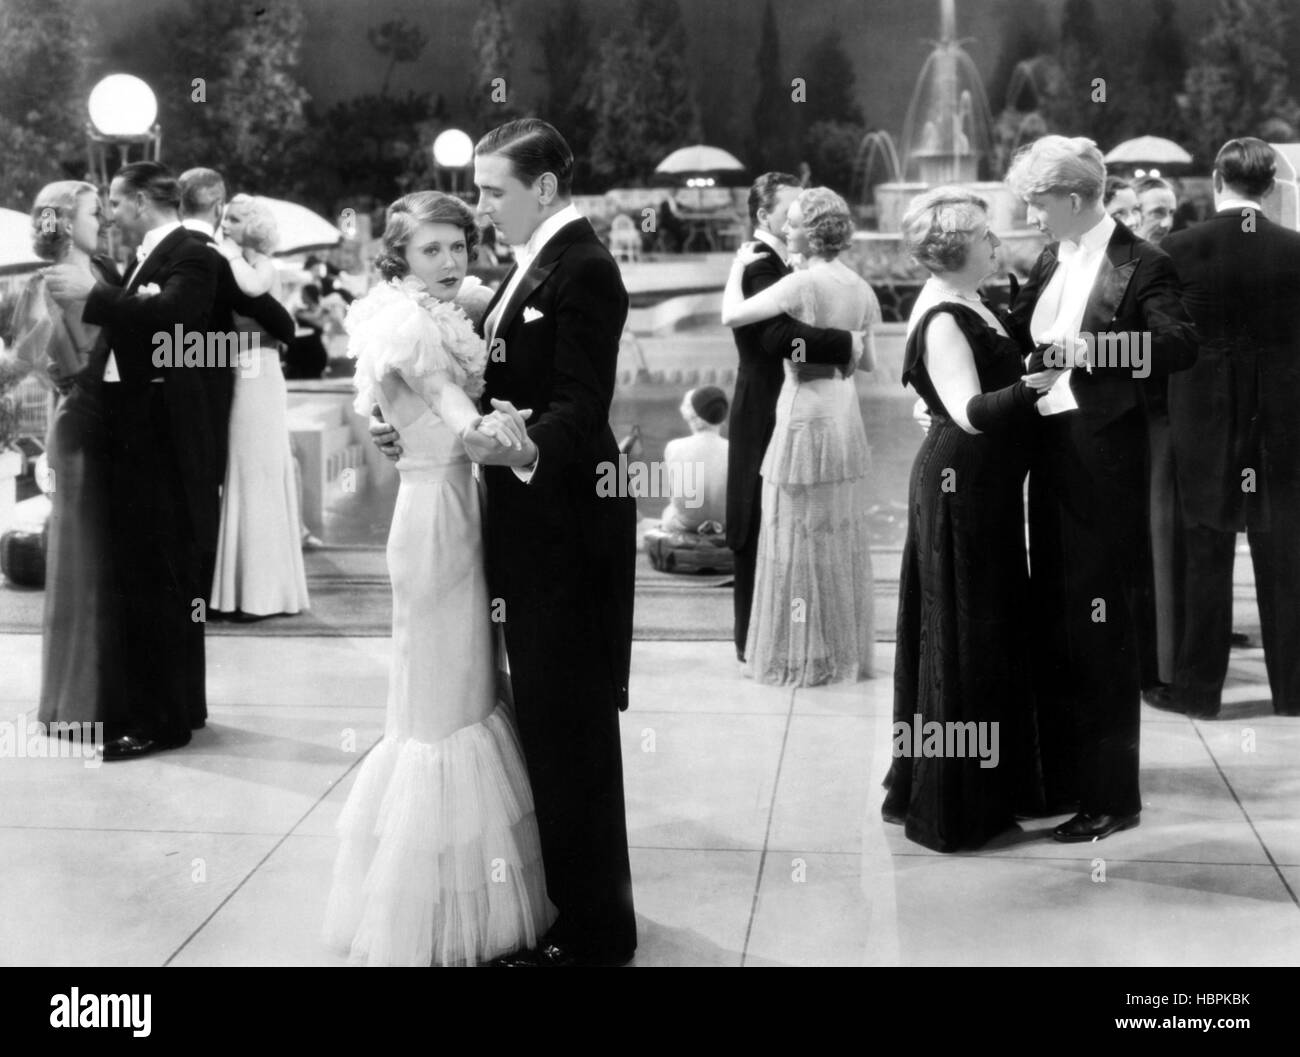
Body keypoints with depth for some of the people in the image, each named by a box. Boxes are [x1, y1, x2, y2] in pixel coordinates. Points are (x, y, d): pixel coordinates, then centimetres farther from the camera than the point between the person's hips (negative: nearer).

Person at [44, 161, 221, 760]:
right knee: (136, 576, 14)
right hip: (131, 434, 9)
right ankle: (144, 706, 25)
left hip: (162, 440, -9)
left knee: (161, 578, -3)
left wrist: (91, 294, -23)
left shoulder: (191, 257, -10)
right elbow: (129, 333, 16)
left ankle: (164, 719, 5)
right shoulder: (147, 259, 15)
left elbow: (168, 315, -28)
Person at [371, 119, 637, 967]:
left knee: (570, 722, 0)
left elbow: (581, 408, -23)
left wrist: (522, 447, -40)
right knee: (544, 714, 17)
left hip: (567, 525, -10)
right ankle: (563, 897, 31)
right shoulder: (538, 263, 13)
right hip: (532, 522, 10)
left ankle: (595, 928, 14)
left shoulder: (583, 268, -16)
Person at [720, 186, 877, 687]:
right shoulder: (859, 287, 5)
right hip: (845, 414, 7)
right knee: (842, 537, 13)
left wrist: (738, 266, 0)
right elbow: (868, 362, 12)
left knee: (799, 538, 2)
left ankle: (801, 658, 8)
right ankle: (846, 650, 21)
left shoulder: (801, 284, -17)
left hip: (805, 414, -7)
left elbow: (731, 315, -16)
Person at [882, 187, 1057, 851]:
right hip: (959, 488, -10)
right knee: (963, 639, -2)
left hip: (986, 485, 10)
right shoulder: (942, 319, -18)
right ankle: (949, 806, 10)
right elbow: (970, 412, -28)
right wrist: (1032, 386, -41)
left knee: (996, 633, 17)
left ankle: (994, 784, 30)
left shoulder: (969, 306, 11)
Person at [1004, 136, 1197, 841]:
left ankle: (1110, 796, 10)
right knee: (1053, 620, 13)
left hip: (1103, 460, -8)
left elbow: (1181, 344, -21)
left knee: (1100, 625, -2)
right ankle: (1060, 778, 26)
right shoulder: (1049, 263, 12)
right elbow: (1015, 342, 18)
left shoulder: (1141, 265, -10)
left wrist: (1097, 348, -32)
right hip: (1049, 455, 8)